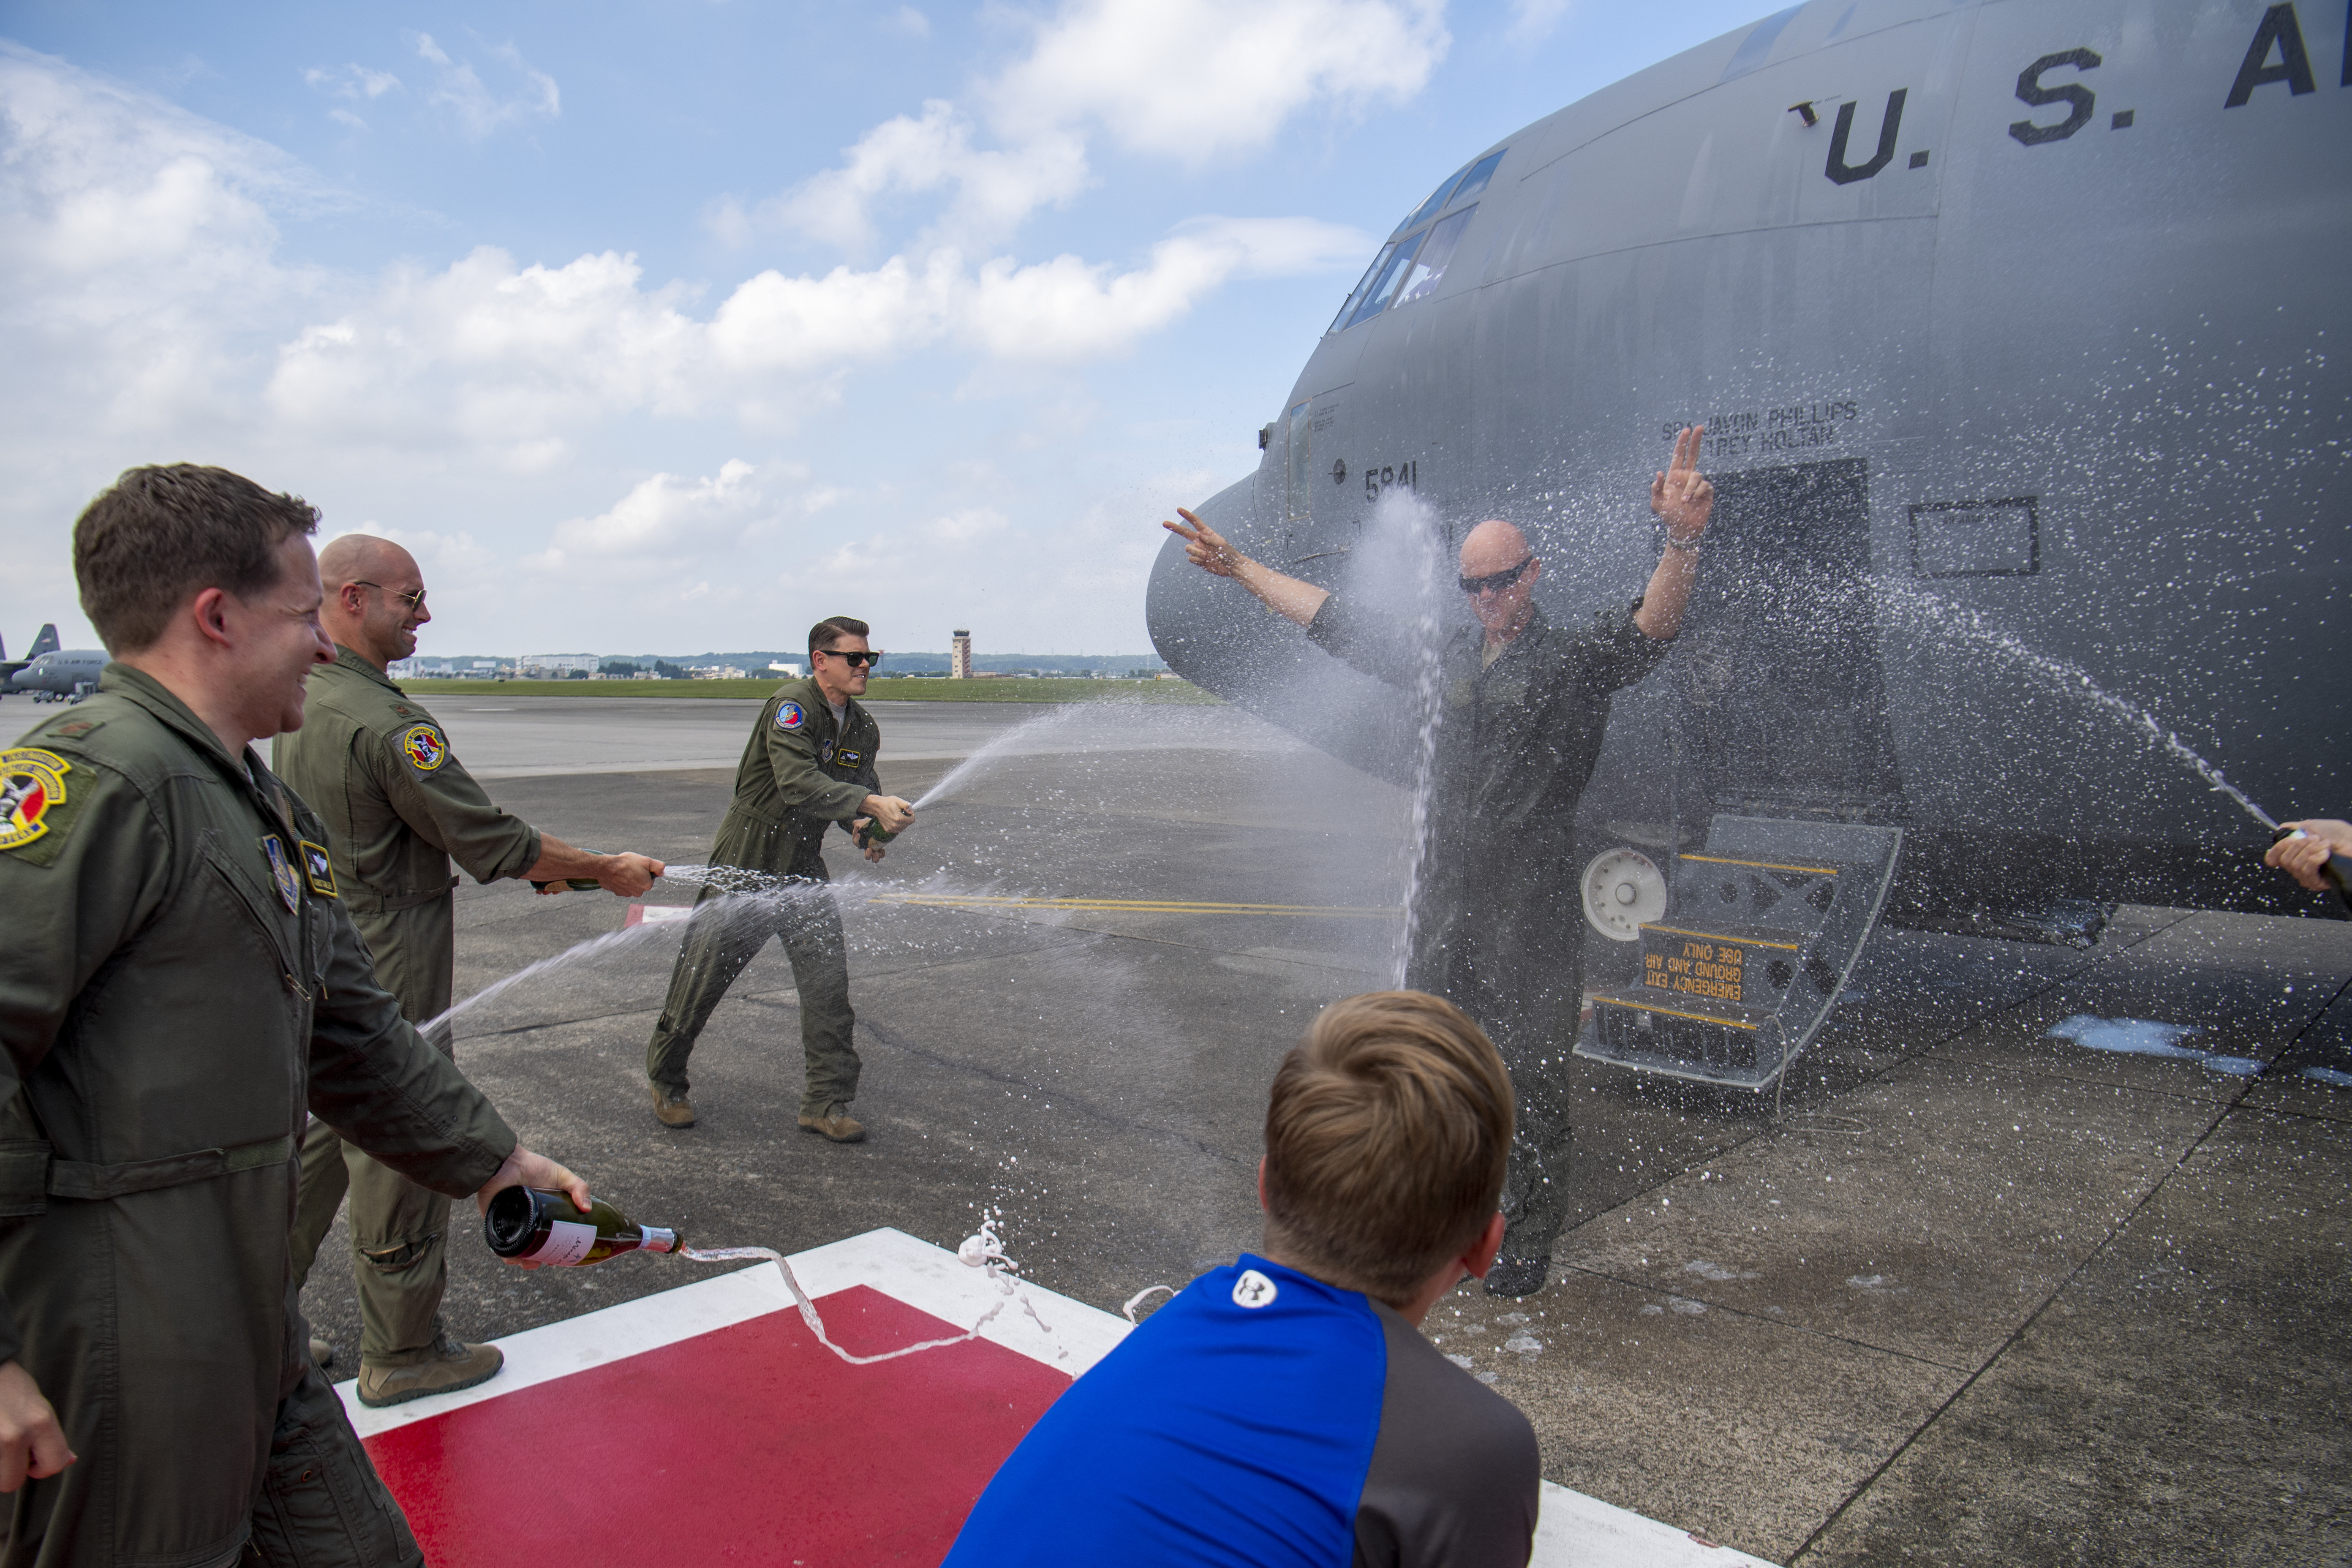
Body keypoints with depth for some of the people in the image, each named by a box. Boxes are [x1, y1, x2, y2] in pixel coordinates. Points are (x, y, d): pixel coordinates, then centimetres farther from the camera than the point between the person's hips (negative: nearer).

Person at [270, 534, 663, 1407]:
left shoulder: (300, 704, 8)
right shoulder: (386, 722, -23)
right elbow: (493, 843, -19)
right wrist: (608, 871, -8)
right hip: (384, 986, -9)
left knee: (312, 1152, 20)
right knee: (402, 1159, 5)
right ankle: (403, 1354, 20)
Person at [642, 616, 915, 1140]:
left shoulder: (863, 728, 4)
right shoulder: (791, 707, -20)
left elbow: (862, 786, 12)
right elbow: (798, 785, -33)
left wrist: (867, 829, -11)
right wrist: (870, 803, -41)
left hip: (804, 869, 6)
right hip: (746, 865, -6)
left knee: (828, 979, -3)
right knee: (703, 975, 7)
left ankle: (826, 1103, 9)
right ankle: (666, 1081, 31)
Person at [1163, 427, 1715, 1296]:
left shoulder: (1577, 662, -3)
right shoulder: (1448, 657, 13)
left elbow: (1649, 627, -23)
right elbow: (1337, 620, 19)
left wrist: (1682, 541, -43)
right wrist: (1237, 566, 21)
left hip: (1533, 911, -6)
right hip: (1445, 904, 6)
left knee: (1531, 1077, 3)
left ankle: (1532, 1239, 22)